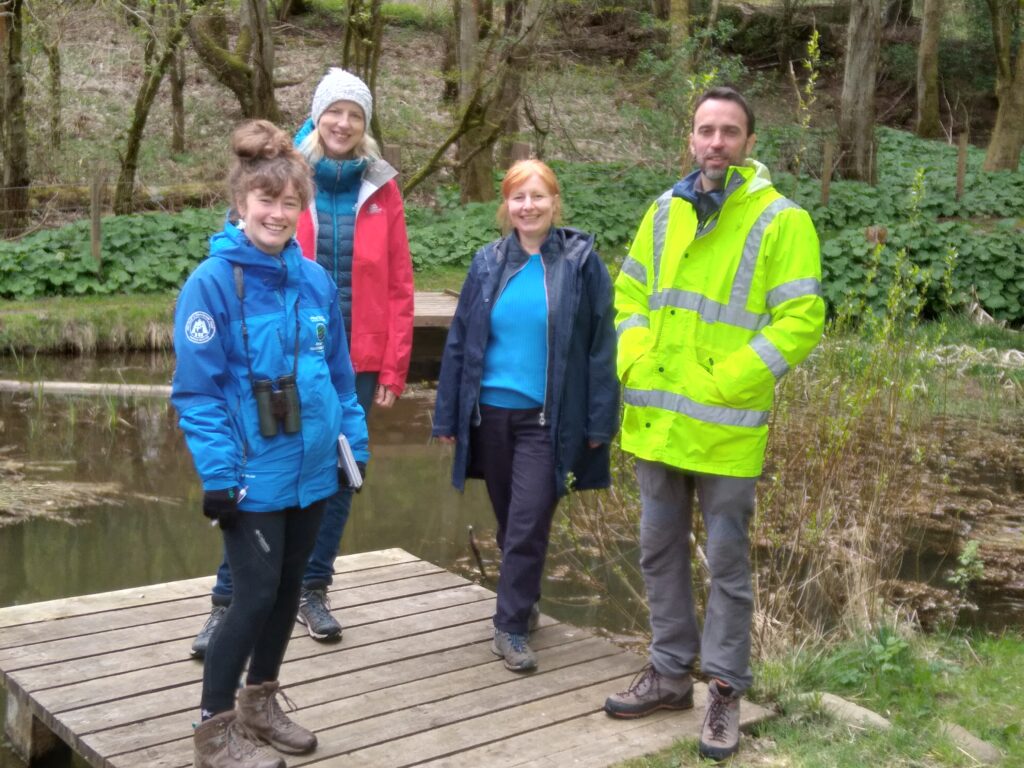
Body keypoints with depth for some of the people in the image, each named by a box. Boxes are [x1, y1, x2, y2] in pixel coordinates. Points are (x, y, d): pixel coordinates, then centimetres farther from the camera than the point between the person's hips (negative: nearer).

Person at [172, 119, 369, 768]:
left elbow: (339, 372, 13)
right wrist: (218, 472, -18)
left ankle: (261, 704, 34)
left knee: (288, 588, 15)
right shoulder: (213, 282, -12)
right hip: (253, 475, -6)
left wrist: (353, 441, 10)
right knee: (257, 594, -2)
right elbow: (197, 389, -13)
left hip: (312, 469, 6)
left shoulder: (315, 279, 5)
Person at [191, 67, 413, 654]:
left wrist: (393, 368, -1)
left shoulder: (381, 188, 4)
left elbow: (399, 287, 3)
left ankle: (313, 592, 25)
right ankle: (228, 602, 11)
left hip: (357, 361, 2)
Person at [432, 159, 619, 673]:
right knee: (509, 522, 15)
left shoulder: (581, 261, -5)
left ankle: (512, 627, 8)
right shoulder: (488, 263, 4)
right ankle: (521, 603, 34)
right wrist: (448, 415, 5)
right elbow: (460, 342, 7)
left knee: (528, 525, -5)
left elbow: (601, 344, -4)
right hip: (491, 413, 3)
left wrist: (599, 419, -7)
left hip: (547, 418, -3)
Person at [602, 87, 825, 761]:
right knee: (661, 551, 15)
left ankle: (726, 690, 20)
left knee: (727, 560, 6)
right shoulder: (665, 211, 8)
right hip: (655, 421, 6)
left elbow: (800, 322, -12)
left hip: (725, 427, -5)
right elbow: (629, 295, 16)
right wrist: (634, 365, 0)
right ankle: (671, 673, 30)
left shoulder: (782, 221, -8)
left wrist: (721, 384, -18)